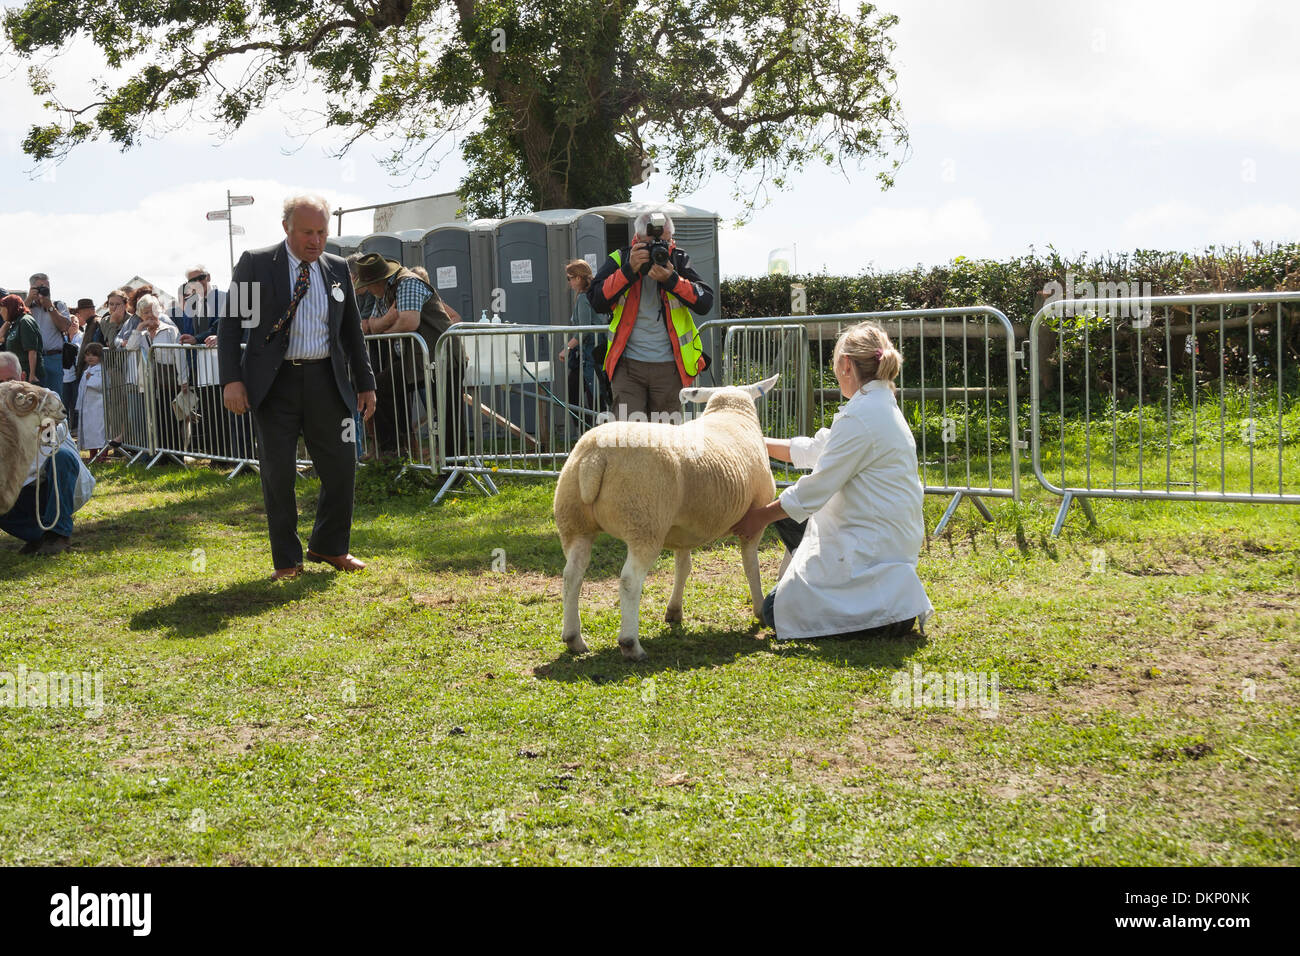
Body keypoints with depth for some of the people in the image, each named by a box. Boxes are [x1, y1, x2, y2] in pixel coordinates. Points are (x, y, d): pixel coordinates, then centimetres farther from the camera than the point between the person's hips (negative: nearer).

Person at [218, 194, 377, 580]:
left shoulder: (337, 269, 9)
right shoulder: (255, 264, -1)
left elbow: (352, 330, 18)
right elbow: (230, 323, -1)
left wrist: (365, 382, 16)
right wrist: (231, 380, -11)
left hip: (326, 381, 3)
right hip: (275, 382, -3)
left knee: (342, 467, 3)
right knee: (278, 475, 1)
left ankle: (328, 547, 24)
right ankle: (287, 560, 14)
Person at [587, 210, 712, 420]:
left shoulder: (679, 261, 6)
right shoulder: (619, 260, 3)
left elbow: (705, 304, -4)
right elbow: (597, 302, -9)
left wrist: (671, 279, -18)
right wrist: (629, 270, -17)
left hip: (669, 366, 1)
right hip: (628, 365, -1)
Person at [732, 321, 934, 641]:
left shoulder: (860, 417, -21)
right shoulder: (882, 408, 11)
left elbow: (816, 489, -17)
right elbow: (816, 449, 20)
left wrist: (762, 516, -5)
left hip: (868, 548, -10)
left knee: (775, 613, -1)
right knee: (784, 514, 22)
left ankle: (889, 605, -9)